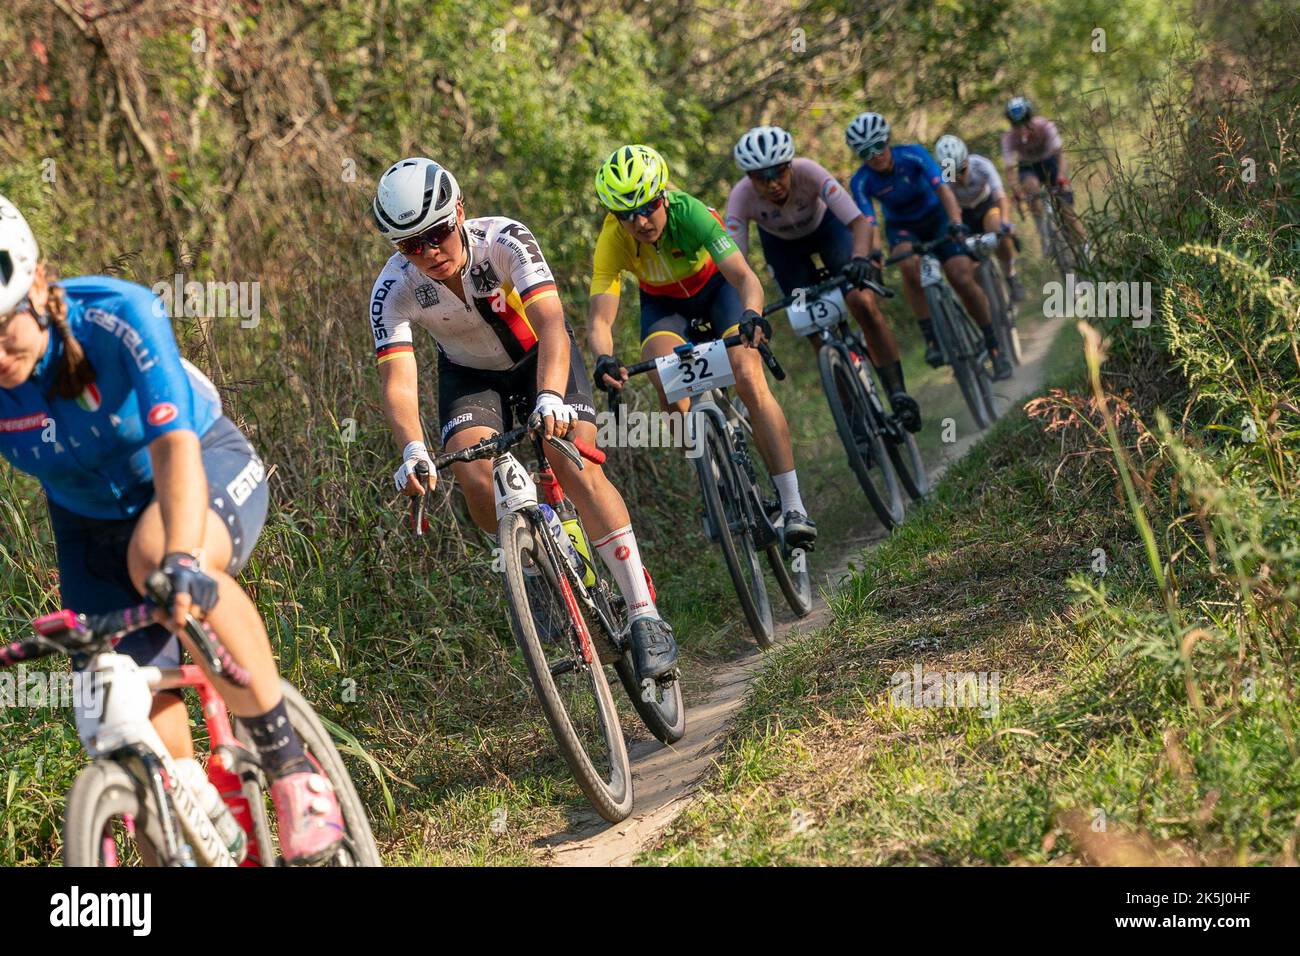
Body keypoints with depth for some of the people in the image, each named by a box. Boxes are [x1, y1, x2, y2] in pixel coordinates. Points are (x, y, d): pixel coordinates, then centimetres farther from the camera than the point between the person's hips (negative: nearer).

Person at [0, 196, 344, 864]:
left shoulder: (116, 317, -32)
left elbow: (174, 445, -42)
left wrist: (182, 562, -58)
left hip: (204, 465, -3)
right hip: (93, 524, 4)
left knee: (156, 558, -39)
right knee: (142, 729, -11)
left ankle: (292, 771, -26)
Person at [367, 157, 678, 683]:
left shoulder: (504, 240, -33)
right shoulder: (393, 289, -27)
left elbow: (550, 321, -44)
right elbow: (397, 378, -35)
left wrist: (550, 396, -63)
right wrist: (412, 450, -55)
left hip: (540, 353, -2)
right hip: (470, 371, 2)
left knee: (577, 466, -23)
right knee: (475, 477, -25)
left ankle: (644, 614, -17)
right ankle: (536, 568, 4)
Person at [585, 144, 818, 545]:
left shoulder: (688, 212, -36)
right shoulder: (612, 240, -31)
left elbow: (745, 277, -43)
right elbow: (599, 318, -37)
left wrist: (751, 314, -65)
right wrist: (604, 359, -58)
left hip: (716, 287, -2)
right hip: (663, 304, 2)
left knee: (751, 382, -20)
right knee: (671, 391, -26)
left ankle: (793, 506, -19)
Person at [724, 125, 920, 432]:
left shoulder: (808, 172, -38)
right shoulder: (741, 197, -34)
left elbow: (860, 221, -42)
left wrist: (860, 258, -61)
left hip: (826, 226, -2)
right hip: (781, 244, 2)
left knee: (863, 303, -22)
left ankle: (898, 394, -13)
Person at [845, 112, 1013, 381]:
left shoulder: (913, 154, -24)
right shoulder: (861, 182, -21)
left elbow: (943, 189, -35)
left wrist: (956, 223, -52)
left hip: (936, 217, 0)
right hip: (902, 227, 1)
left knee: (962, 277, -19)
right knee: (909, 265, -35)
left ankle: (995, 348, -3)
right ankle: (931, 339, -27)